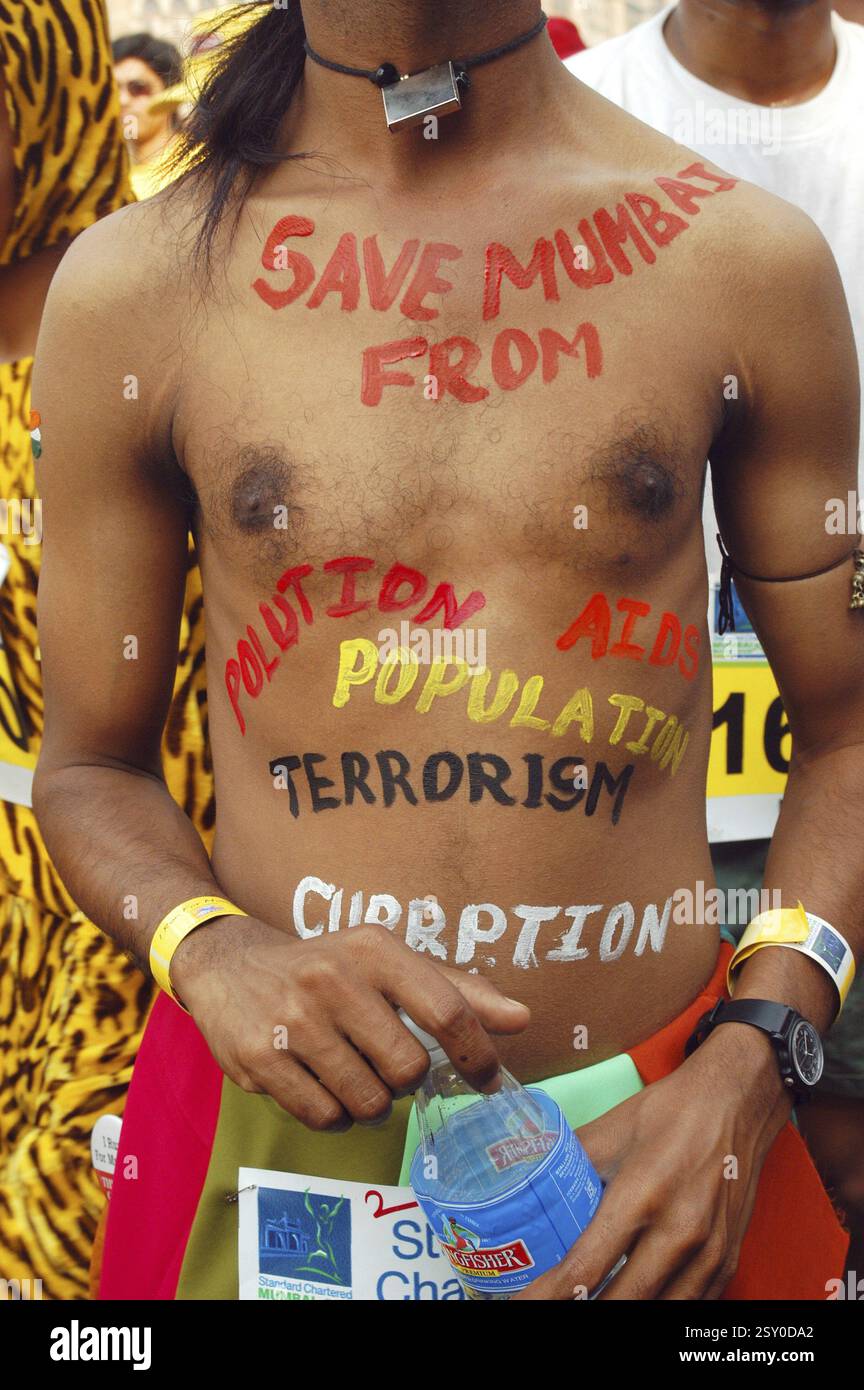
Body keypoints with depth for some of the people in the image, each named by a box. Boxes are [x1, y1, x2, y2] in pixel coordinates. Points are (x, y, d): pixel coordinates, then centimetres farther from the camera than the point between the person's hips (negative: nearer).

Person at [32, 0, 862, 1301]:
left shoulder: (749, 257, -4)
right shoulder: (130, 287, -4)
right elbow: (93, 767, 4)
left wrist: (750, 1067, -12)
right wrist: (209, 947, -17)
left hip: (650, 1138, 1)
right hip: (276, 1128, 0)